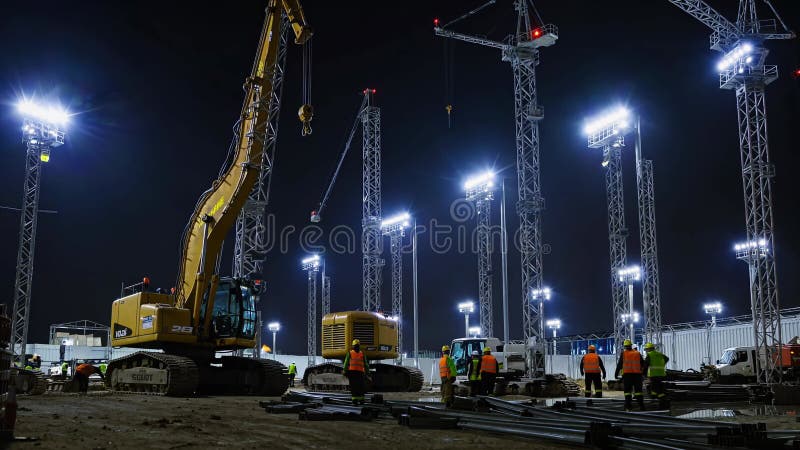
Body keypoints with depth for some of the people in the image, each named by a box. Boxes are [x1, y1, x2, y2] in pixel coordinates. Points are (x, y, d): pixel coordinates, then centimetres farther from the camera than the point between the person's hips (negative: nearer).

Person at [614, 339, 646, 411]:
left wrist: (616, 373, 7)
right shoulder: (638, 354, 6)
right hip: (637, 374, 2)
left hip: (627, 374, -2)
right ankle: (641, 406, 2)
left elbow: (619, 365, 0)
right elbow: (643, 364, 11)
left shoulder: (623, 354, -2)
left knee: (627, 391, 2)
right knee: (638, 390, 6)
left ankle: (628, 407, -4)